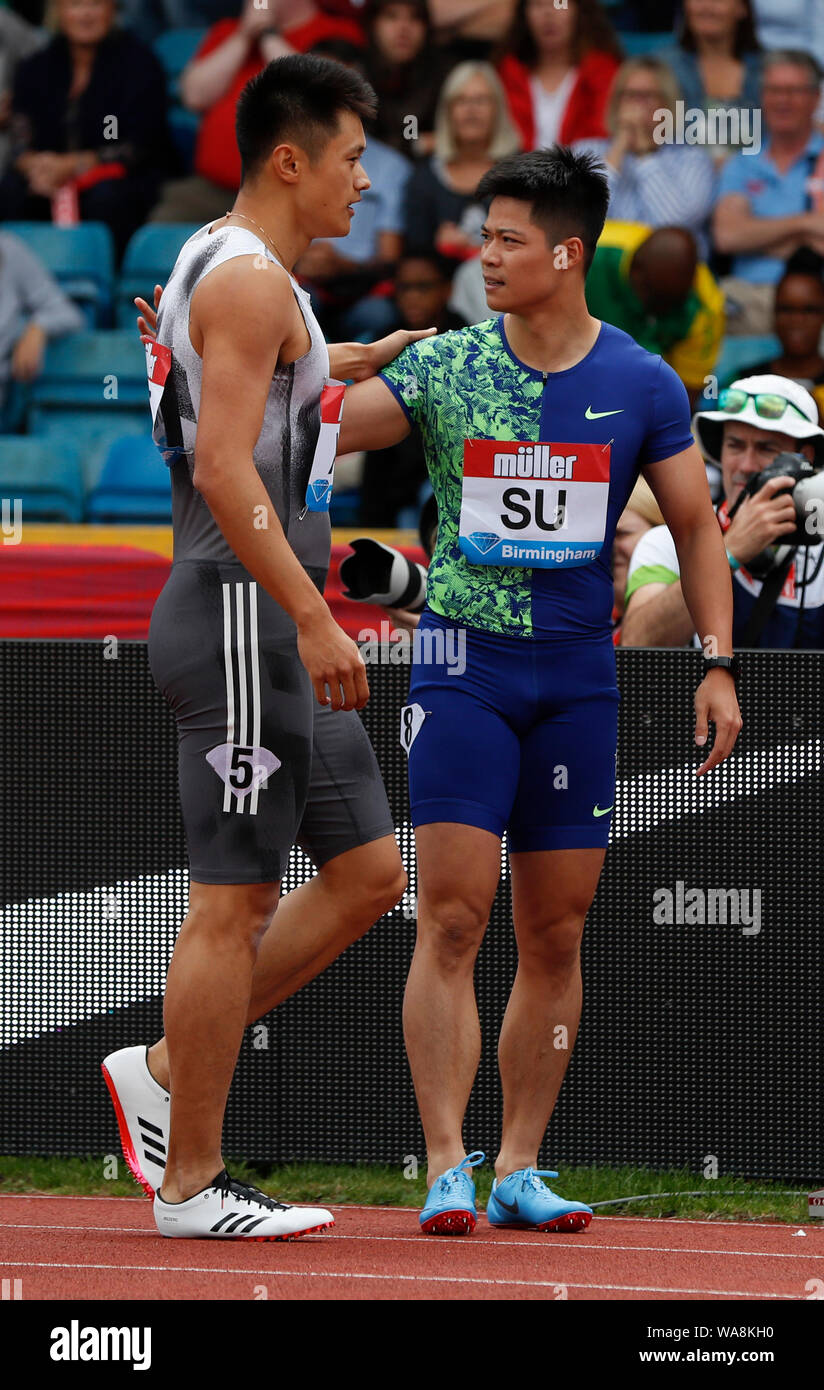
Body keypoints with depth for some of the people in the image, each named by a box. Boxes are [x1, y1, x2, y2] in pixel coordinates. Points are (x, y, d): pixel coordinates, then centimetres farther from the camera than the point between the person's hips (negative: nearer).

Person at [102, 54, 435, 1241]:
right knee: (233, 901, -6)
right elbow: (225, 469, -23)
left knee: (368, 874, 10)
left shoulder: (239, 275, 18)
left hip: (275, 628, 10)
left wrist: (356, 363, 43)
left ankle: (166, 1072, 15)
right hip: (241, 620, -10)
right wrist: (313, 618, -26)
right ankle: (191, 1183, -1)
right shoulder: (248, 279, -14)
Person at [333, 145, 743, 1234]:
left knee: (556, 935, 4)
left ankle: (520, 1167, 12)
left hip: (579, 674, 2)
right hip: (463, 662, -2)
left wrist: (717, 665, -2)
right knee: (452, 919, -11)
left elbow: (696, 527, 7)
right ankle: (447, 1169, -12)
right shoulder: (441, 368, 0)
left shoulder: (644, 386, 2)